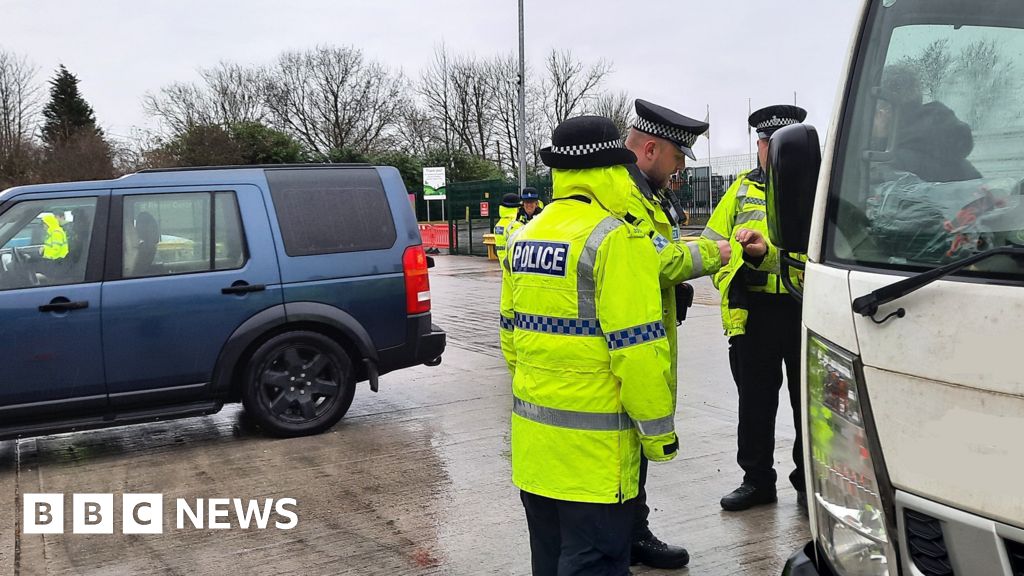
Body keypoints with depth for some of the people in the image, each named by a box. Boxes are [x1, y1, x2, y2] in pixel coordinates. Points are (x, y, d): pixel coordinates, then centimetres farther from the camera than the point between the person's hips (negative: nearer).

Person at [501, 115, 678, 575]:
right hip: (592, 439, -8)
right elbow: (636, 346, -18)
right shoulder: (615, 239, -15)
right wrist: (658, 429, -8)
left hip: (533, 432, 8)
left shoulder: (523, 238, 9)